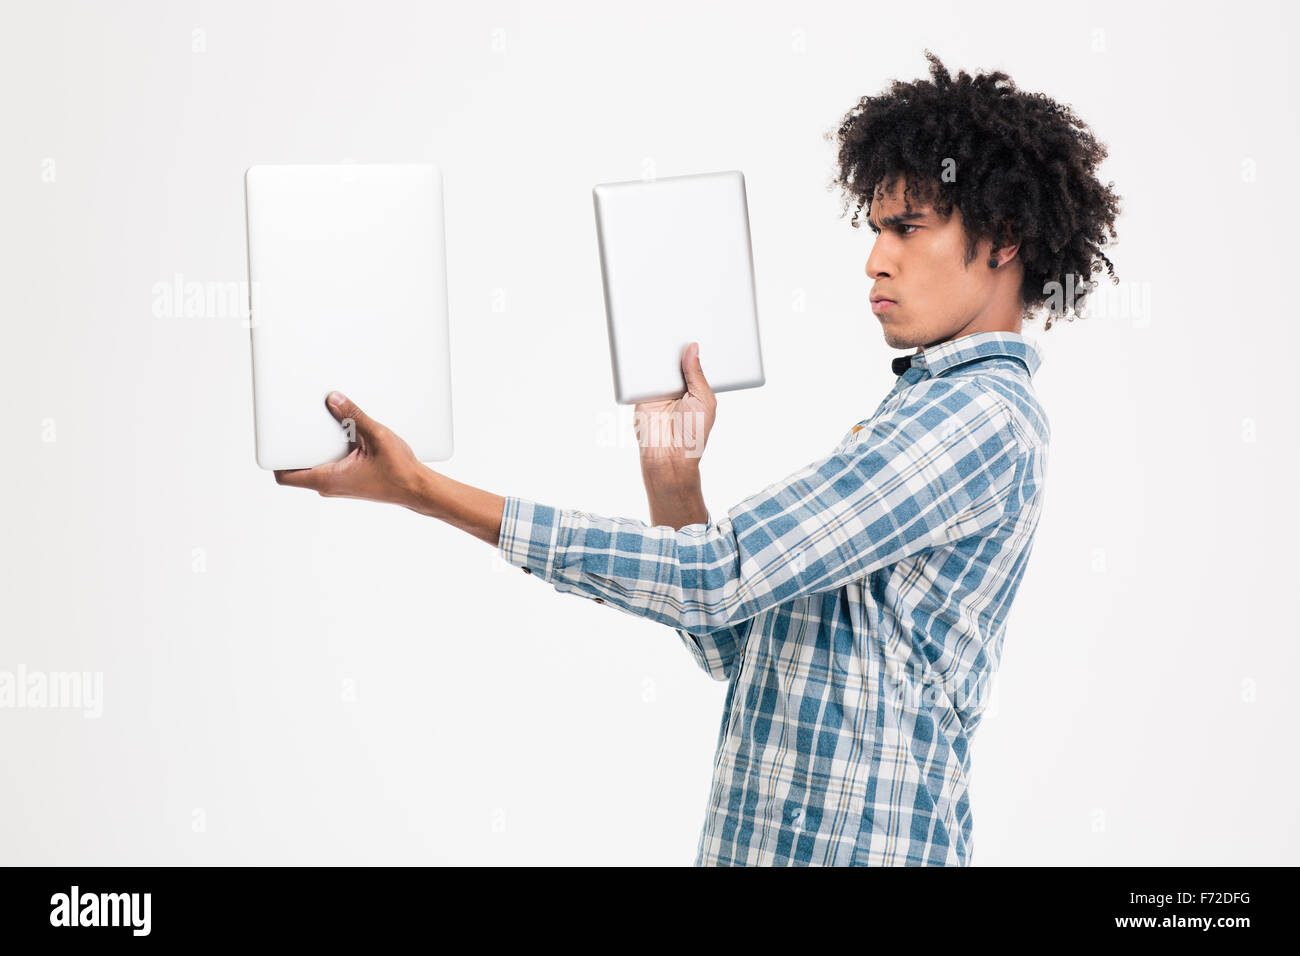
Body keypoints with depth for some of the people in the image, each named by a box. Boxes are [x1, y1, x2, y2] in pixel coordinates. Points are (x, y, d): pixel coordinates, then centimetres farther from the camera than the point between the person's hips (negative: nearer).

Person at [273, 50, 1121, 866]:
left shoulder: (981, 417, -15)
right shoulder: (920, 415, 15)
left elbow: (718, 577, -23)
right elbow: (735, 646, 12)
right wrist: (673, 478, -2)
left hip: (854, 843, -8)